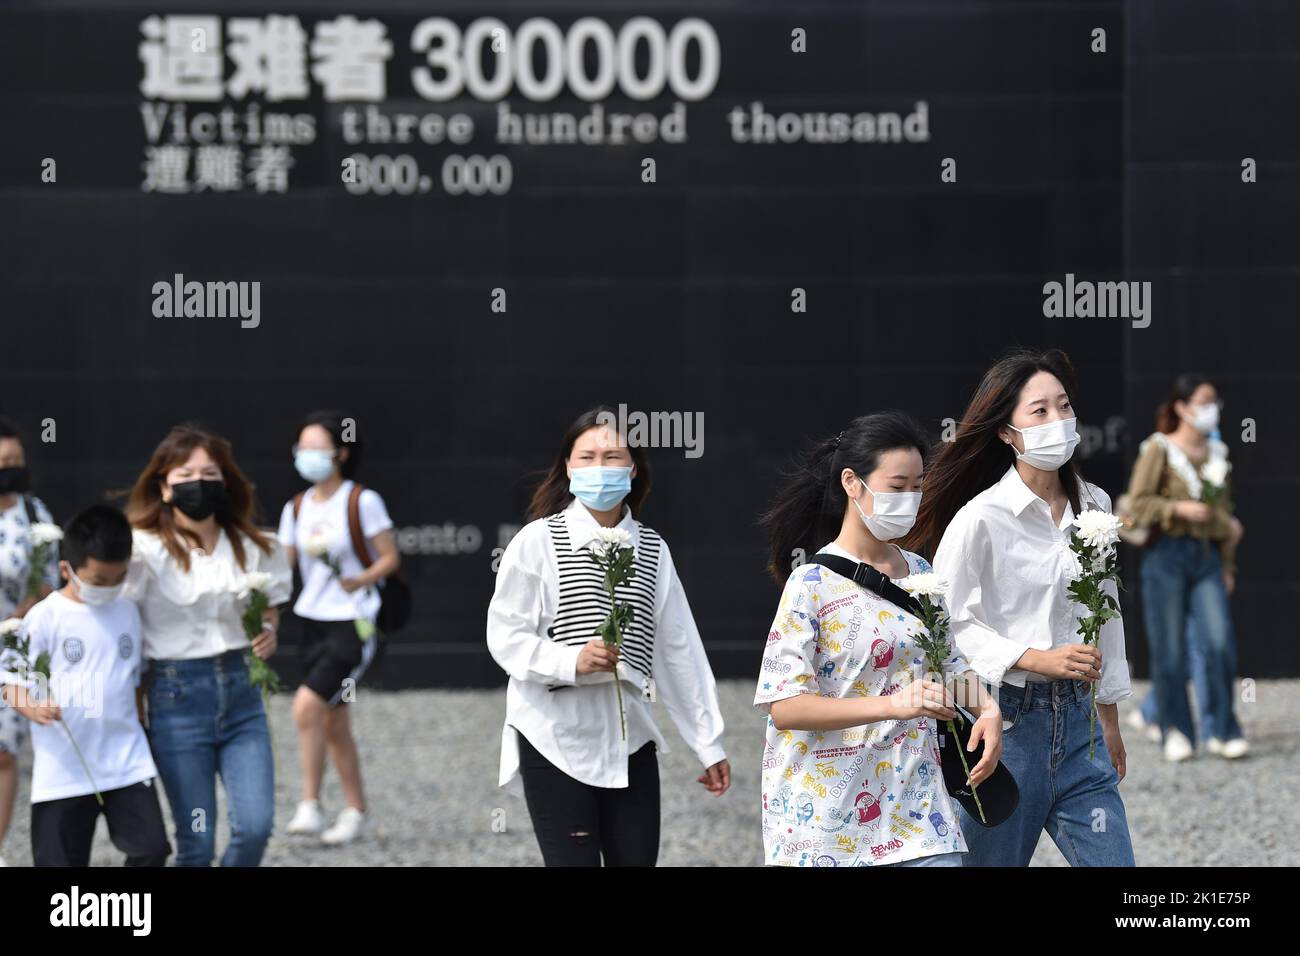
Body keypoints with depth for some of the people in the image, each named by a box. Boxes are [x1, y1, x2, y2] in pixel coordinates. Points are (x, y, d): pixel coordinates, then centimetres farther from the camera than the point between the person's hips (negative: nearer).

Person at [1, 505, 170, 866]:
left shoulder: (128, 613, 8)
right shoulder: (45, 618, -8)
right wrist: (33, 707, -26)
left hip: (127, 764, 4)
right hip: (63, 769, -4)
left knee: (151, 848, -6)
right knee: (62, 862, 3)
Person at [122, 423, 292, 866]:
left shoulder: (251, 547, 6)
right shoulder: (144, 550, -9)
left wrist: (268, 631, -1)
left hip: (241, 692, 4)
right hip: (176, 696, -4)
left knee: (255, 826, -6)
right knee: (196, 841, -2)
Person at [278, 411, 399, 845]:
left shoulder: (362, 502, -9)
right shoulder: (296, 508, 8)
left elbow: (390, 557, -7)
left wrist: (362, 580, -23)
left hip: (353, 624, -6)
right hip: (312, 621, 6)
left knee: (307, 706, -21)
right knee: (333, 723, 11)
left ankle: (310, 806, -13)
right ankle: (355, 811, 22)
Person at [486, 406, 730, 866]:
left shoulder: (652, 549, 8)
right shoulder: (537, 540, -4)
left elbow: (679, 650, 10)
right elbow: (505, 636, -6)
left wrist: (708, 742, 10)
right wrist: (571, 661, -23)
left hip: (629, 735, 4)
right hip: (556, 738, -4)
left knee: (637, 858, 4)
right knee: (574, 859, -5)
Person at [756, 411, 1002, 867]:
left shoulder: (919, 572, 9)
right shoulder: (813, 584, -11)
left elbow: (950, 662, 22)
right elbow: (784, 707, -17)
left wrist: (986, 706, -1)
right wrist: (894, 704, -27)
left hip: (913, 802, 5)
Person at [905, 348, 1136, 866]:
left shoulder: (1094, 506, 7)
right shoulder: (980, 518, -11)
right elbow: (947, 624, -11)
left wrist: (1109, 717, 20)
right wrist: (1037, 659, -20)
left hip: (1076, 721, 5)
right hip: (1004, 720, -5)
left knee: (1111, 857, -1)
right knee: (992, 860, 4)